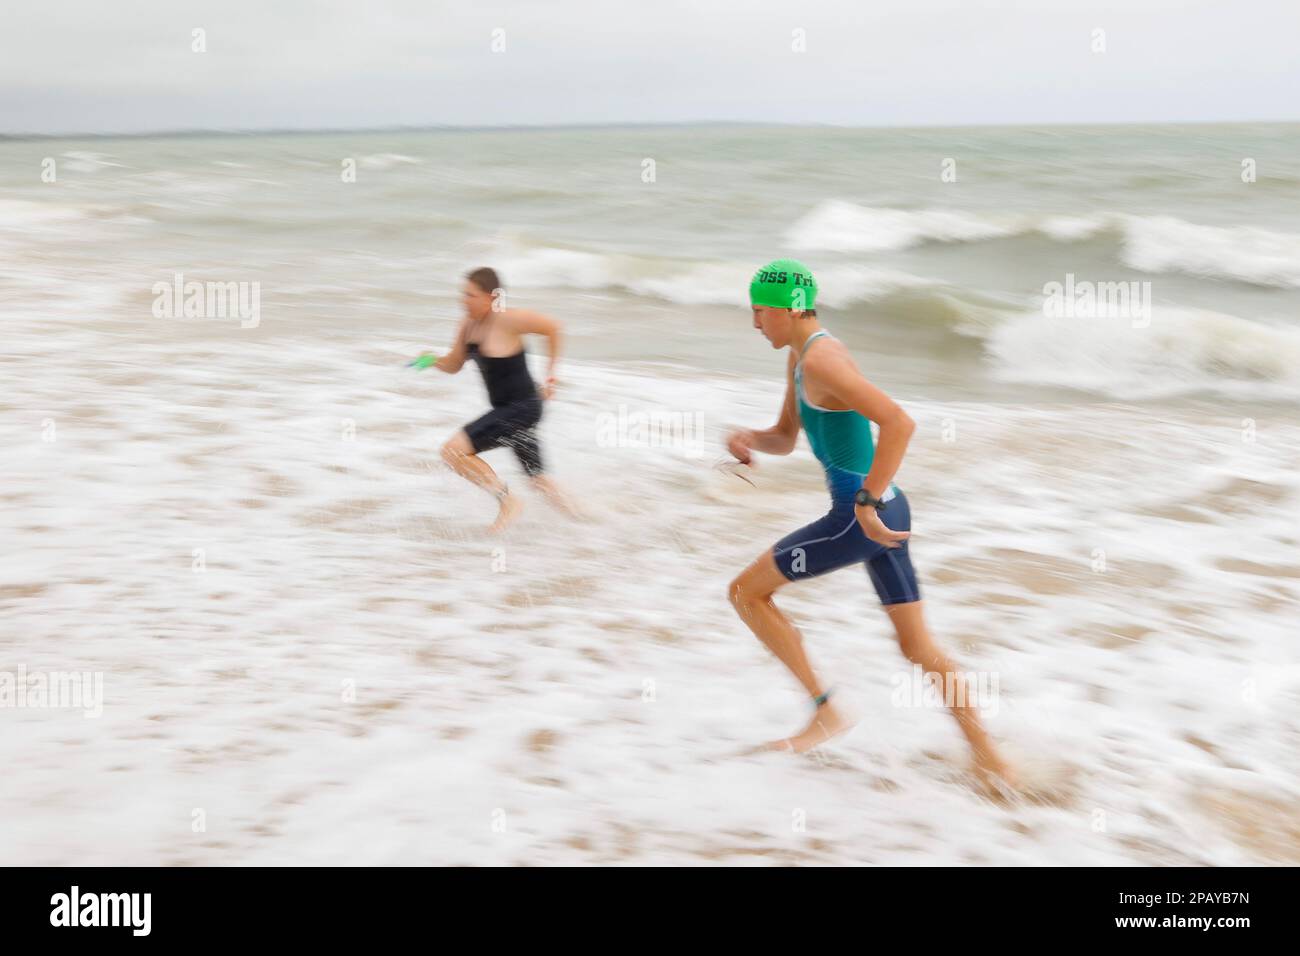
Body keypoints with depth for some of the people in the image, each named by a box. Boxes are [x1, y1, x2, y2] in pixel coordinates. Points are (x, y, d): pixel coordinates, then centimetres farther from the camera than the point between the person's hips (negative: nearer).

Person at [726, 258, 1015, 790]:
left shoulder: (821, 359, -18)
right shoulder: (799, 358, 13)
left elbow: (899, 423, -29)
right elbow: (785, 439, 22)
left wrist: (865, 504, -26)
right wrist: (748, 439, 0)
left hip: (861, 520, -10)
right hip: (885, 512, 10)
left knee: (745, 592, 4)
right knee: (918, 648, 16)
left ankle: (825, 711, 9)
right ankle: (990, 761, 22)